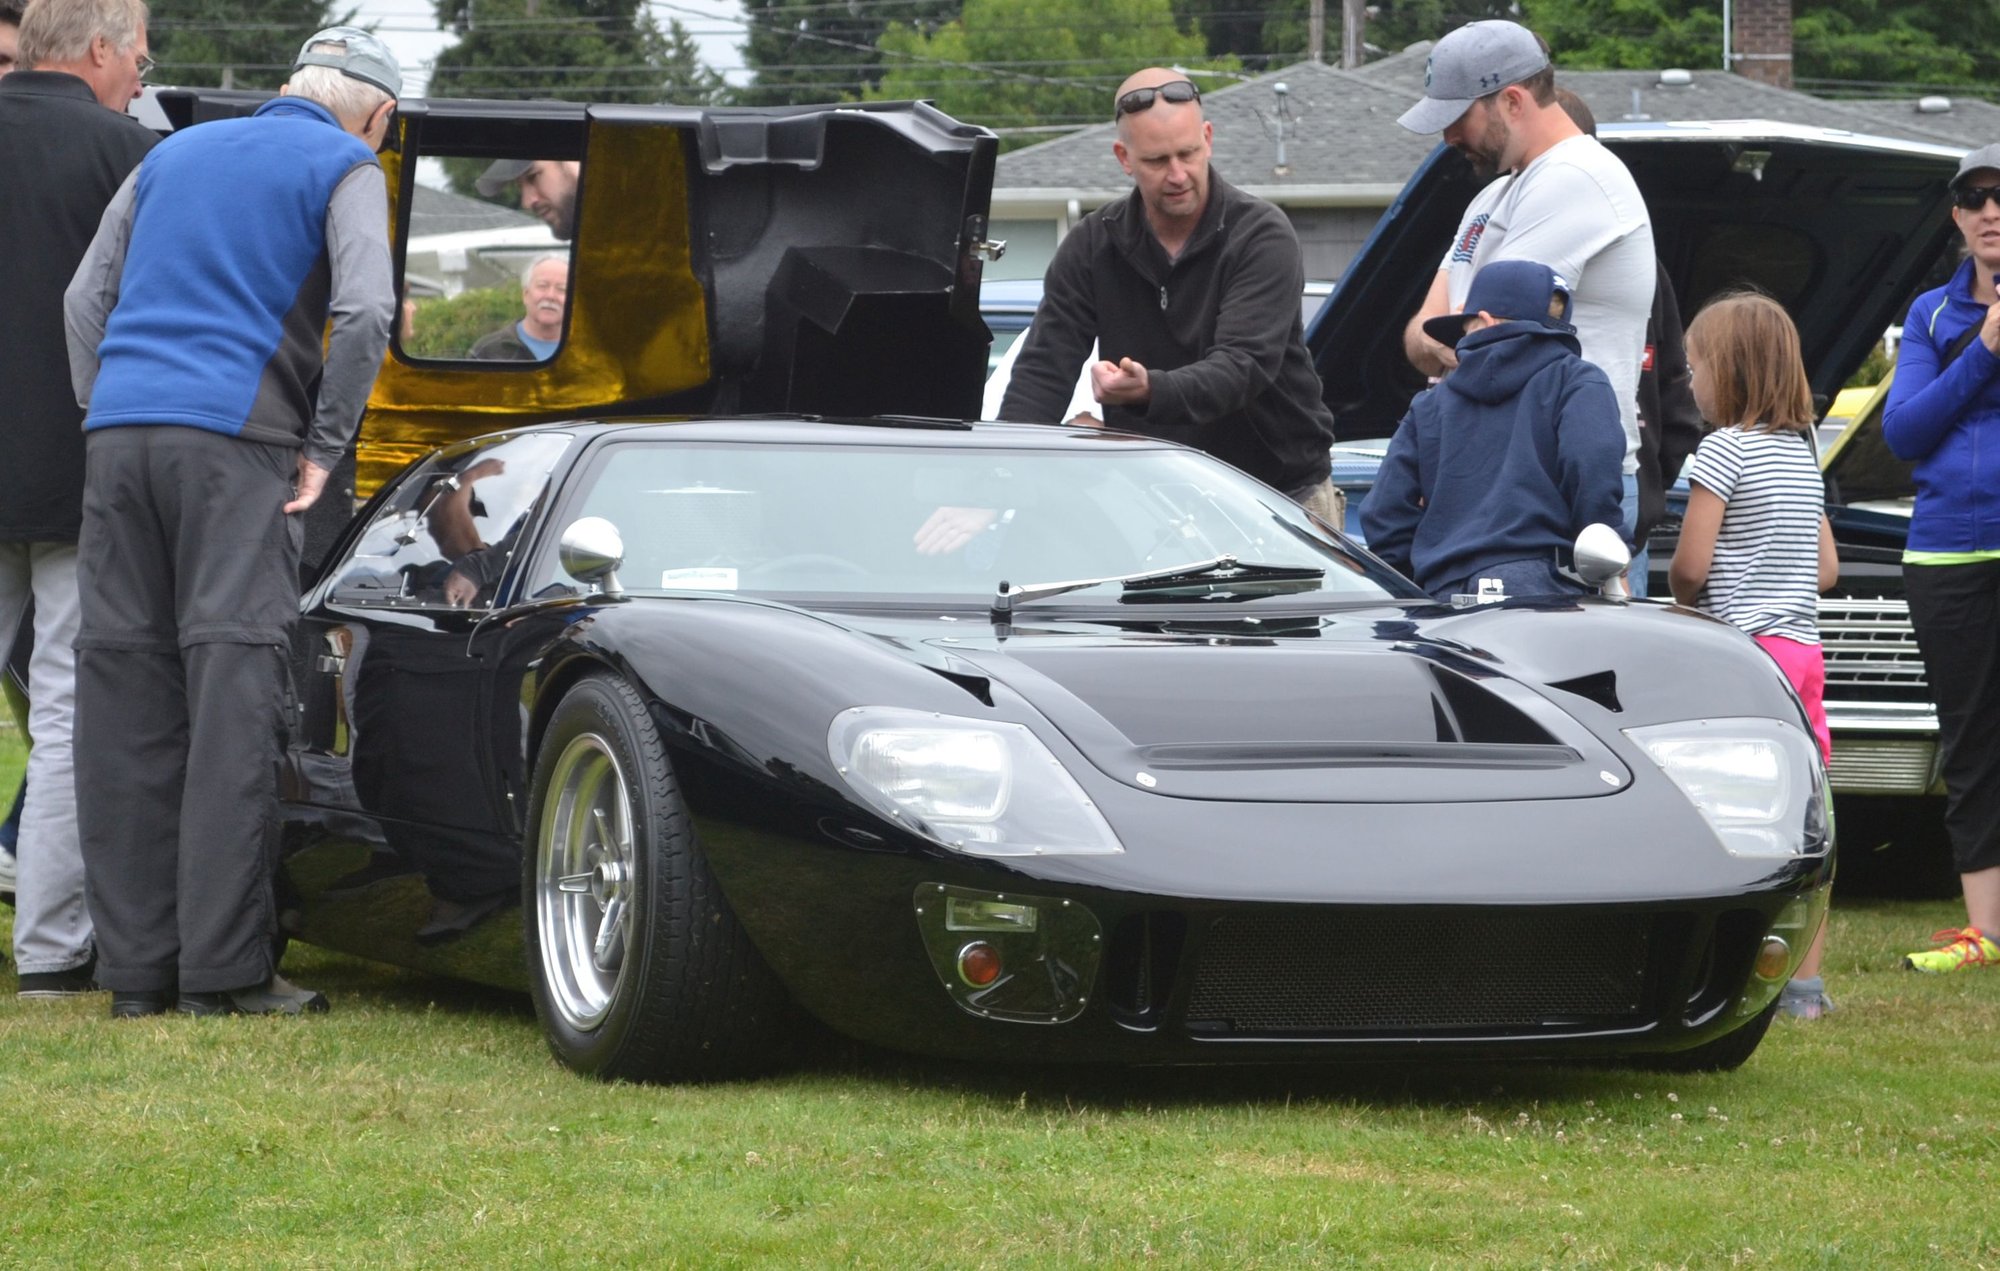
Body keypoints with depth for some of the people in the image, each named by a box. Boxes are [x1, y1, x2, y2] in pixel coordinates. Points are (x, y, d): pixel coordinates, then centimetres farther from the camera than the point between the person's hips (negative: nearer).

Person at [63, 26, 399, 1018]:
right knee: (233, 685, -7)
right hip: (234, 435, -5)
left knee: (123, 683, 3)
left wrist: (105, 417, 17)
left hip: (119, 430, 5)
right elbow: (365, 308, -8)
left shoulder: (173, 154, 24)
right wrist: (323, 447, -1)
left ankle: (135, 964, 2)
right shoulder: (345, 170, 6)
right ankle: (222, 966, -12)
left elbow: (87, 297, 19)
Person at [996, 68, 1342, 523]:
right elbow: (1041, 373, -3)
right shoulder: (1093, 246, 0)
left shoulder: (1262, 237, -12)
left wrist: (1152, 391, -45)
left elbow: (1244, 365, -25)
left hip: (1286, 490, -3)